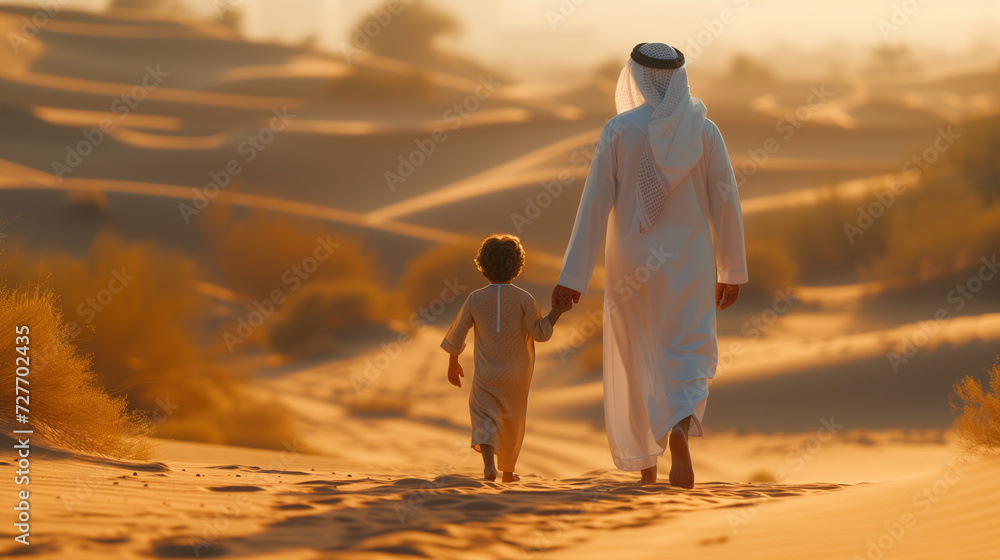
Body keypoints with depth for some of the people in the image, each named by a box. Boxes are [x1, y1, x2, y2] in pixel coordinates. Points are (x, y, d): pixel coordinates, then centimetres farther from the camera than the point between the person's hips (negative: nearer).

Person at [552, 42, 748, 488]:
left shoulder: (618, 130, -7)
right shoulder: (703, 130, -2)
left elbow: (594, 205, -10)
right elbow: (725, 204, -2)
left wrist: (573, 278, -9)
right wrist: (732, 272, 9)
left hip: (632, 265, 0)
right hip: (689, 266, 0)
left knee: (638, 363, 17)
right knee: (689, 361, 2)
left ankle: (646, 466, 25)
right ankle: (679, 430, -31)